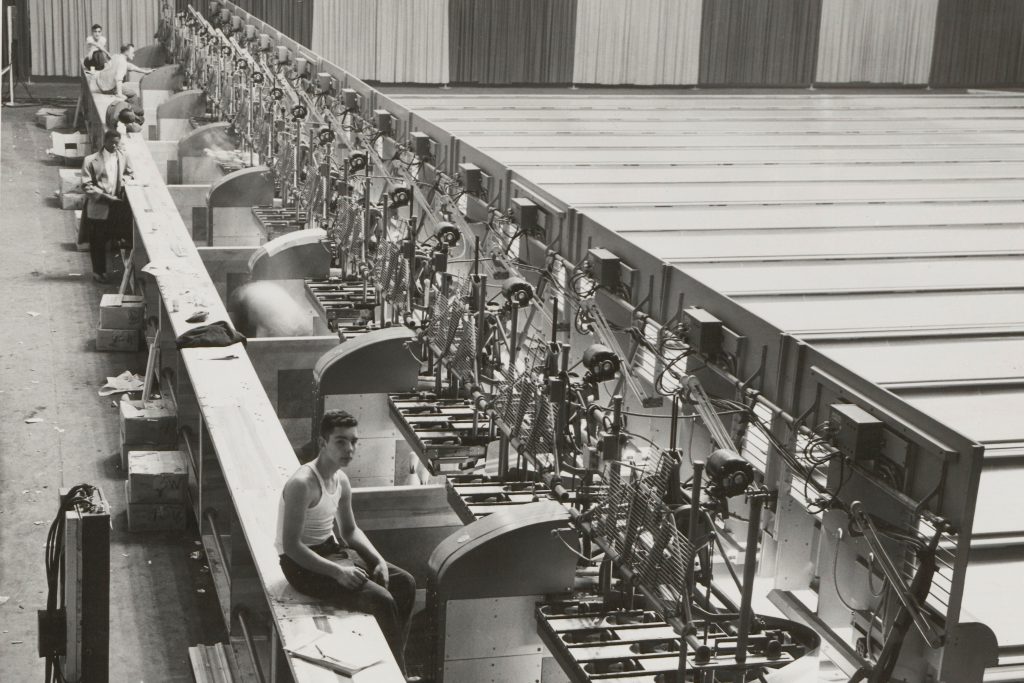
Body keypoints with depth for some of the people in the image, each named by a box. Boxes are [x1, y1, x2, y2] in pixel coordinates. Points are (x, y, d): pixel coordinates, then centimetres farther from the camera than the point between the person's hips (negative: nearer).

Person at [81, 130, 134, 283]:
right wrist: (103, 195, -18)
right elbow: (87, 185, -8)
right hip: (98, 207, -3)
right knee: (97, 242, 6)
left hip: (117, 206, 3)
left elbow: (128, 173, 19)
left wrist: (124, 180, -3)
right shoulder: (91, 160, -7)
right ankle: (98, 271, 20)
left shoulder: (123, 157, 4)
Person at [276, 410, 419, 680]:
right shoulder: (302, 484, -24)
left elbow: (350, 530, 17)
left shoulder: (341, 481, 4)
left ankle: (394, 659, 11)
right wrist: (338, 572, -29)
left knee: (404, 582, 3)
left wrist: (378, 559, 0)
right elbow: (291, 545, -26)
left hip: (331, 551, 9)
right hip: (303, 564, -9)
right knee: (381, 599, -22)